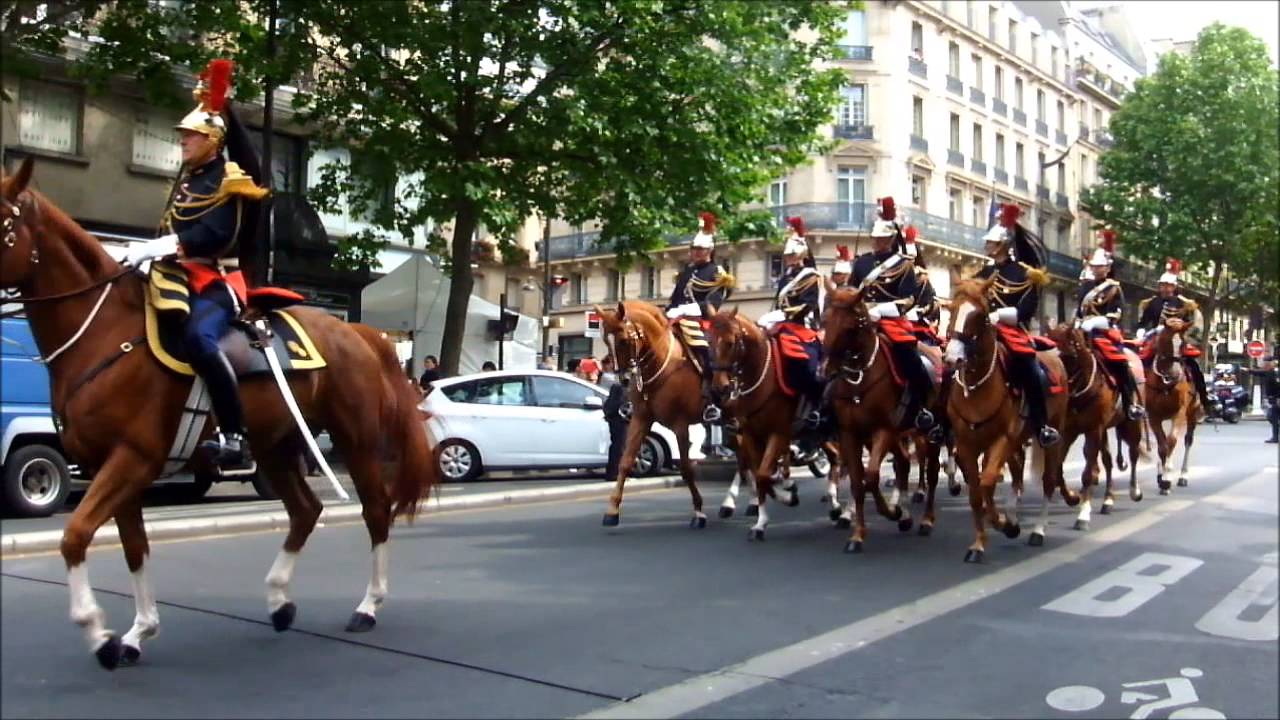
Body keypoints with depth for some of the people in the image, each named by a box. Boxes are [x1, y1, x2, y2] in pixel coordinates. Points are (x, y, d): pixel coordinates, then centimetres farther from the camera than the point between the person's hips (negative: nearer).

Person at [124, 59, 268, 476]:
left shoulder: (229, 179, -6)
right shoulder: (187, 179, 20)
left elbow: (217, 233, -19)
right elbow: (174, 230, 19)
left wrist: (163, 246, -28)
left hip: (217, 280, -10)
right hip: (182, 277, 10)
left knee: (198, 338, -34)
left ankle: (234, 440, -34)